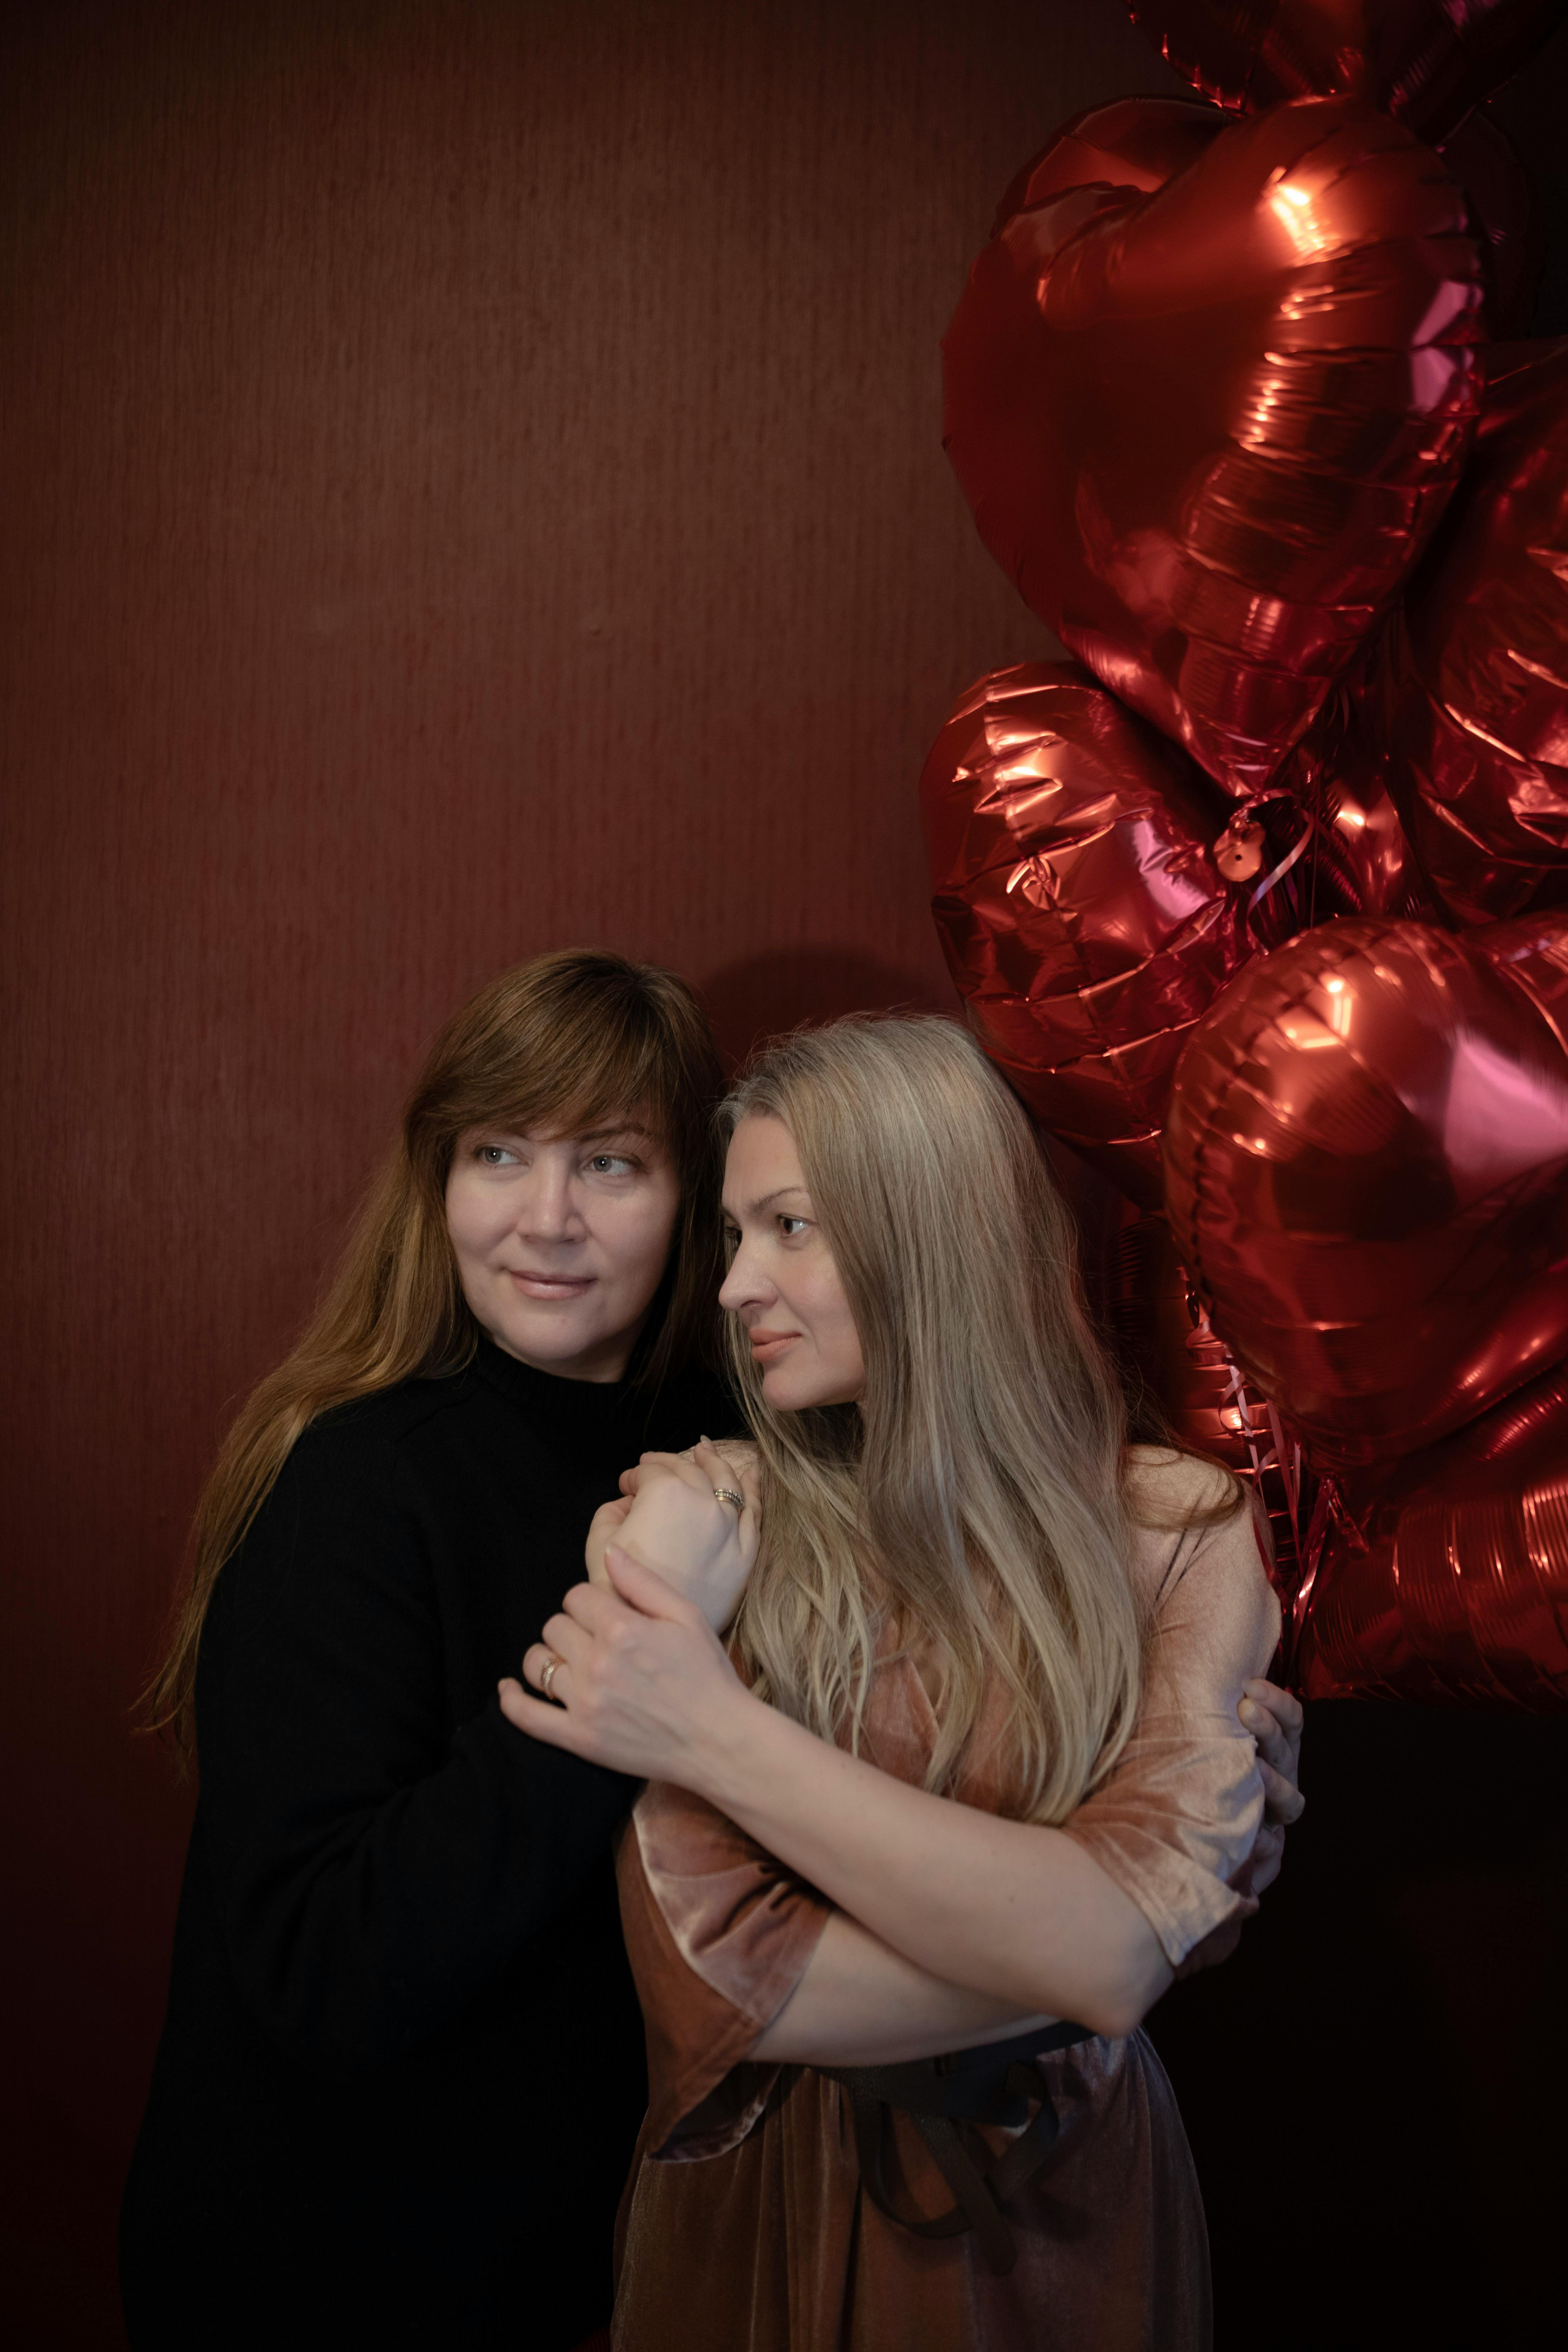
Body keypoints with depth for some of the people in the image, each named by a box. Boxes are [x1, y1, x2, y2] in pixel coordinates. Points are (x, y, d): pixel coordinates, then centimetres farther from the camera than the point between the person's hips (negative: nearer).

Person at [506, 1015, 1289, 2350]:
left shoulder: (1179, 1538, -11)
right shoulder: (714, 1530, -12)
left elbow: (1119, 1945, -24)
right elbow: (708, 1983, -19)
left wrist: (719, 1737, -25)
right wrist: (1057, 1943, -21)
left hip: (1060, 2217, 0)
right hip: (760, 2205, 0)